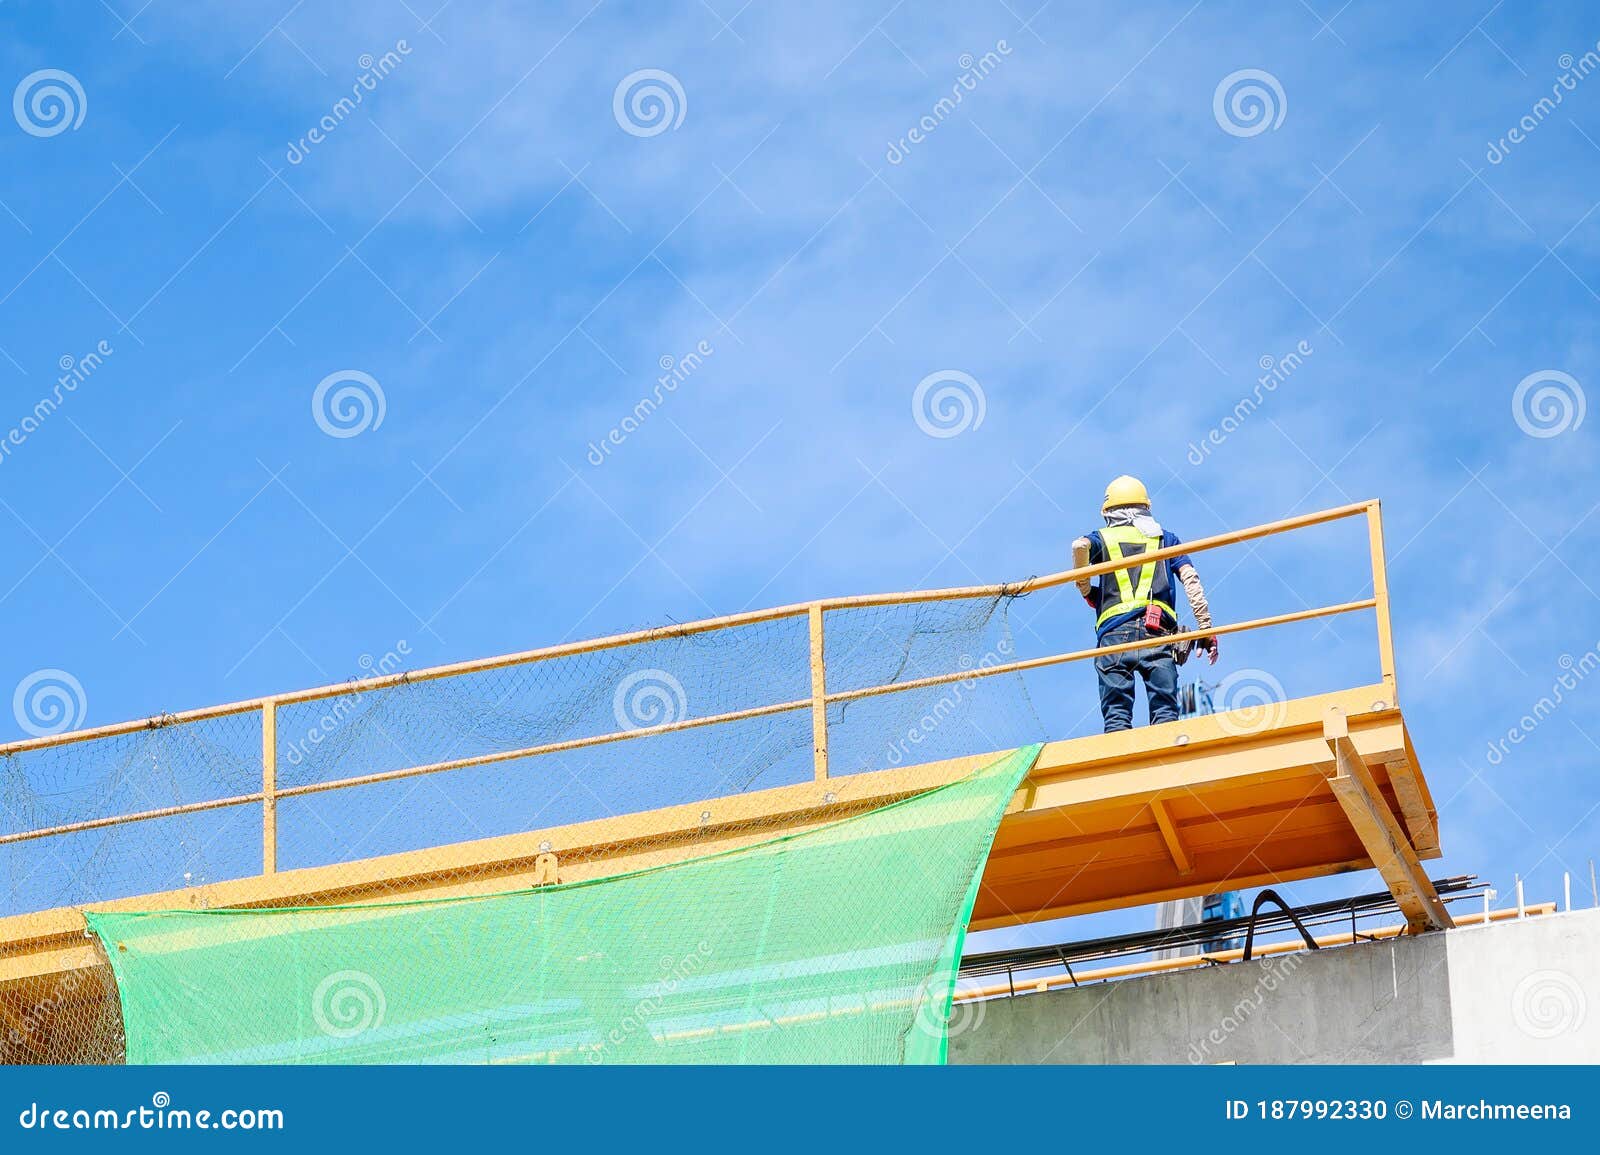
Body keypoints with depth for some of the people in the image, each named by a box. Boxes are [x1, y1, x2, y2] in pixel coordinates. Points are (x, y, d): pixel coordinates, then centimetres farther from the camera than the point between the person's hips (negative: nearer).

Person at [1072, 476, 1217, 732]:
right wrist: (1206, 629, 7)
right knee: (1165, 710, -5)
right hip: (1159, 631, 1)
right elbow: (1190, 579, 10)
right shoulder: (1164, 538, 24)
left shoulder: (1103, 538, 20)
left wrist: (1085, 589, 11)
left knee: (1116, 712, -6)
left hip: (1115, 628, -1)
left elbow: (1080, 545, -5)